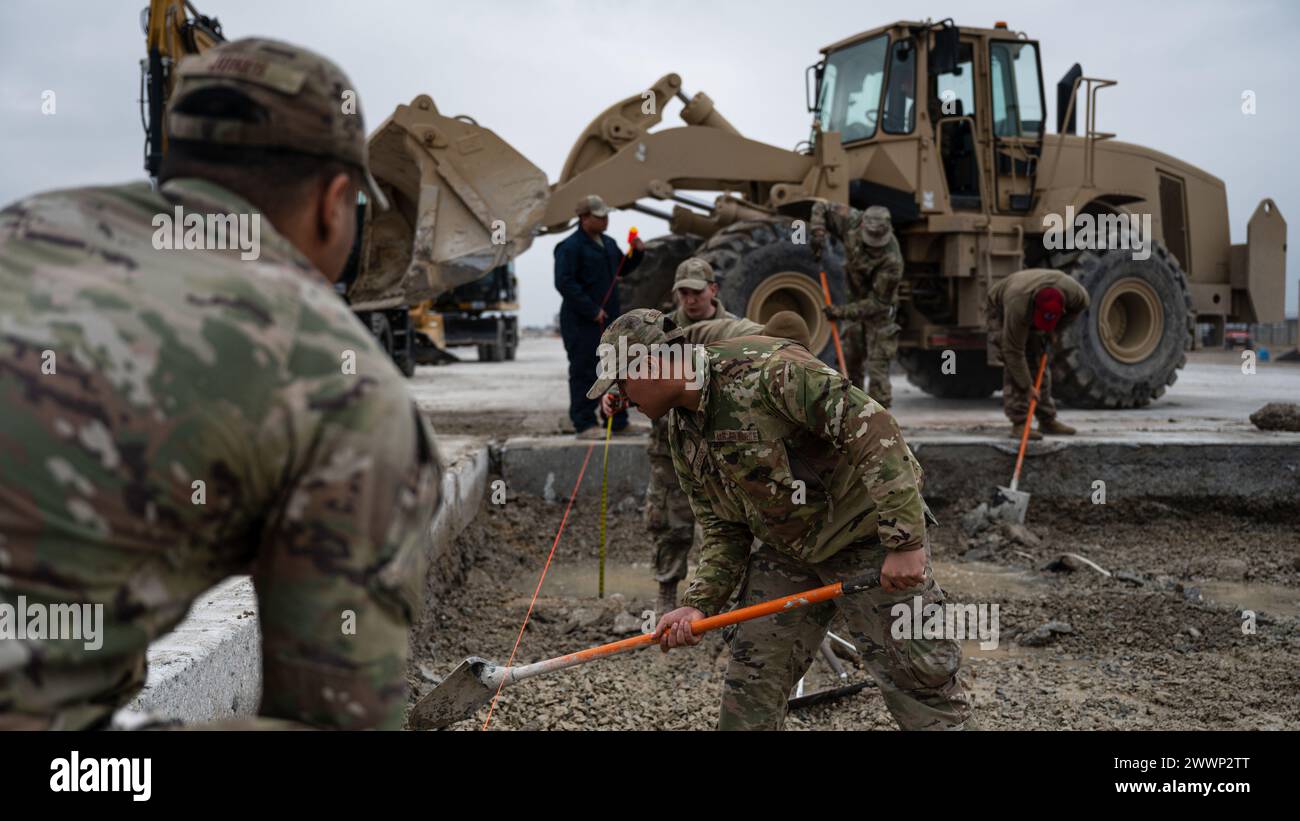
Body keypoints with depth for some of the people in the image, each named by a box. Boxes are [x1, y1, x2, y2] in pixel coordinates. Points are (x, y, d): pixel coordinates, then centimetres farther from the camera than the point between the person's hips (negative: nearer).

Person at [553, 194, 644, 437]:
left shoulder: (608, 244, 14)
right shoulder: (570, 247, -13)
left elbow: (621, 270, 27)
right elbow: (564, 283, -19)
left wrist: (637, 253, 6)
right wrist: (592, 310, -20)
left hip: (608, 319, 9)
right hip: (581, 323, -9)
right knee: (584, 373, -3)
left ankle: (618, 421, 22)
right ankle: (584, 423, 4)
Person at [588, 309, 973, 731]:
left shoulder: (763, 367, -25)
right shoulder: (683, 439, 2)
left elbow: (872, 429, -28)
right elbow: (724, 531, 8)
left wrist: (904, 542, -30)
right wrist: (698, 604, -6)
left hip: (868, 534, -7)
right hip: (786, 550, 7)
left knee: (920, 680, -2)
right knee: (750, 680, 6)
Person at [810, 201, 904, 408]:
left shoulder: (892, 260, -34)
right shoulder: (852, 222, -20)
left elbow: (877, 302, -28)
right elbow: (821, 207, -7)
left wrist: (842, 312, -29)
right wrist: (818, 234, -24)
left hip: (879, 311, -6)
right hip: (857, 302, 7)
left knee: (877, 365, -12)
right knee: (849, 360, 13)